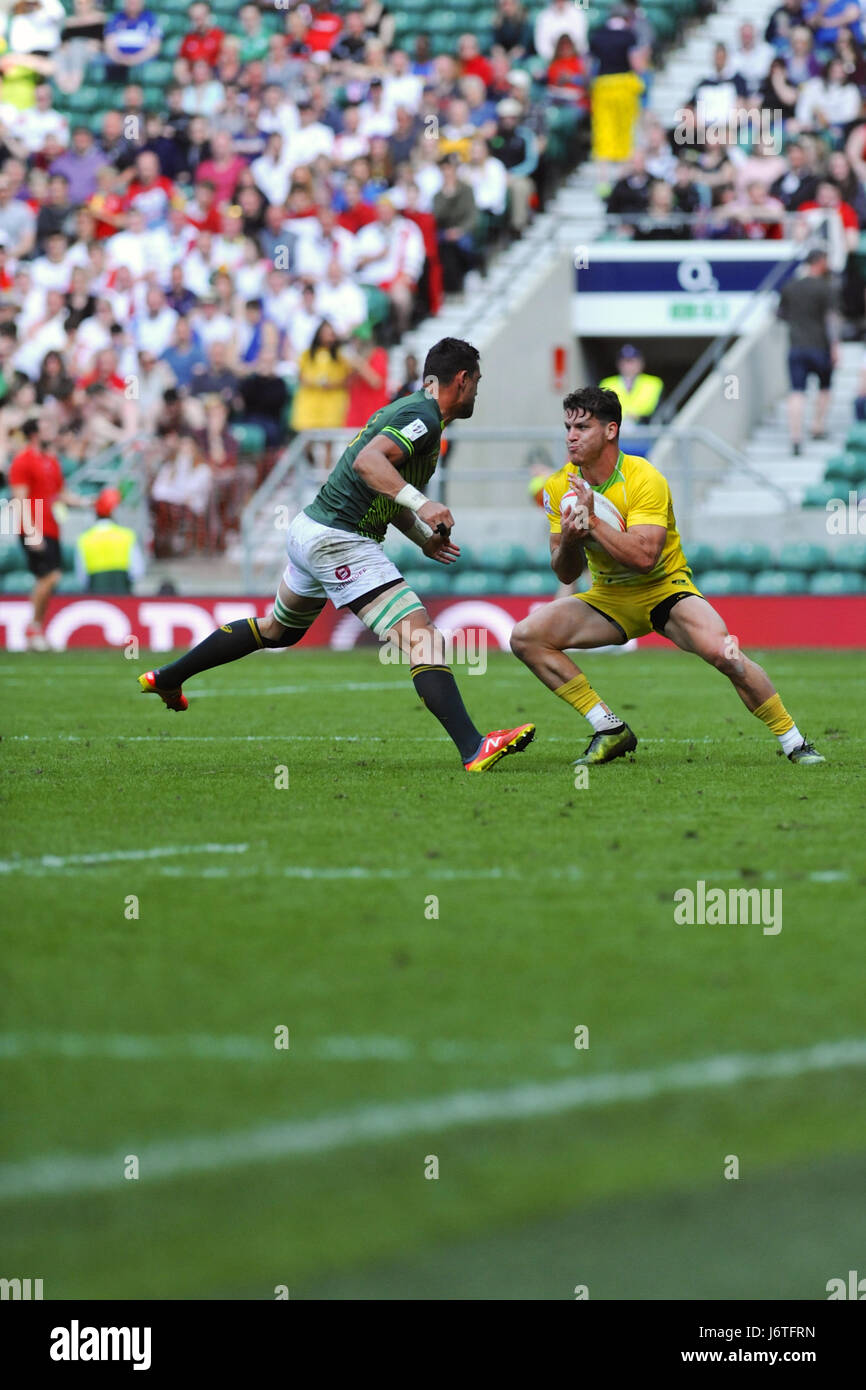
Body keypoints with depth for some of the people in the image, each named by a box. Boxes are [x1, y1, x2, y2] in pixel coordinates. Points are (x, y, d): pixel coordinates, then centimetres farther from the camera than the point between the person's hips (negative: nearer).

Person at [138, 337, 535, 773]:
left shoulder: (410, 408, 16)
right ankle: (473, 749, -28)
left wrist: (423, 537, 22)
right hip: (340, 543, -11)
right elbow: (367, 461, -31)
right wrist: (420, 504, -40)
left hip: (309, 527, 11)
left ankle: (167, 678, 44)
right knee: (421, 638, -18)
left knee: (278, 629, 32)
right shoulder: (423, 418, -14)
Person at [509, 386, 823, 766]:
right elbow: (565, 574, -4)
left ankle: (794, 743, -12)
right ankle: (610, 732, -7)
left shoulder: (644, 479, -20)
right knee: (526, 637, -15)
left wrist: (593, 521, -35)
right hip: (609, 598, 5)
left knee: (721, 651, -30)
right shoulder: (559, 487, -5)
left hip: (665, 589, -5)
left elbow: (644, 557, -32)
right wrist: (567, 541, -25)